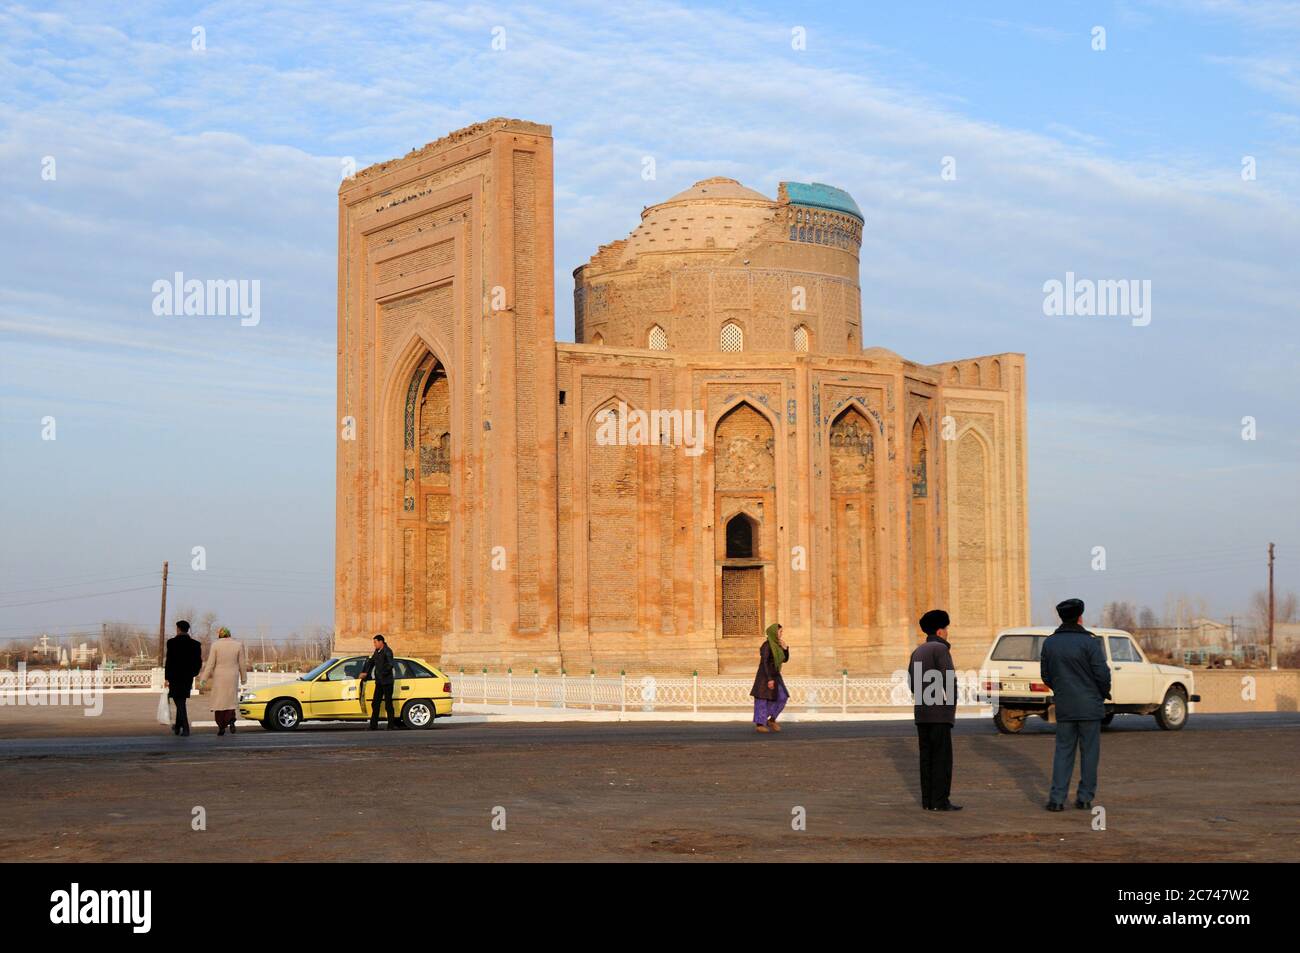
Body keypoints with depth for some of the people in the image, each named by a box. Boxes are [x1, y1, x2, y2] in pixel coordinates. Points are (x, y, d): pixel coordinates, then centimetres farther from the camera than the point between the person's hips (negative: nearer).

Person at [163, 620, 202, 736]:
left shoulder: (172, 642, -11)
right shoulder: (195, 644, 1)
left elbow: (169, 661, -12)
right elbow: (199, 663, 2)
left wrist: (166, 678, -7)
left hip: (175, 678, -4)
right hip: (188, 678, 4)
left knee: (180, 703, -1)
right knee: (181, 701, 20)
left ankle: (185, 729, -10)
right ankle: (178, 727, 30)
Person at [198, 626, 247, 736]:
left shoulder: (215, 645, -5)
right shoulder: (238, 644, -1)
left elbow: (210, 664, -7)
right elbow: (242, 664, 2)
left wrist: (204, 678, -1)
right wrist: (243, 678, 13)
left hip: (219, 677, -1)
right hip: (232, 677, 1)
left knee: (219, 701, 9)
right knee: (230, 700, 11)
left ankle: (221, 727, 5)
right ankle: (231, 720, -15)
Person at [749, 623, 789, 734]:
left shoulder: (777, 645, 11)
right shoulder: (767, 645, -16)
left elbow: (785, 659, 14)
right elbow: (764, 663, -21)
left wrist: (785, 648, -3)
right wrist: (769, 679, -24)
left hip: (774, 675, 9)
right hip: (765, 675, -9)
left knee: (782, 698, 4)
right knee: (763, 699, -6)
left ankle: (771, 720, 14)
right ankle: (759, 725, 0)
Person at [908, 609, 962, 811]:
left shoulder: (918, 651, 14)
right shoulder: (940, 648, -11)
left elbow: (911, 682, 17)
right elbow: (949, 679, -19)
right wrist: (953, 703, -7)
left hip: (921, 711, 8)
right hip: (939, 712, -8)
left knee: (927, 756, 9)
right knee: (942, 756, -5)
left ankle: (928, 800, 9)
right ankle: (940, 801, -7)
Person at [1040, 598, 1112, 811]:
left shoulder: (1049, 643, 3)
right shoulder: (1089, 642, -13)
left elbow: (1046, 676, 8)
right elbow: (1102, 674, -13)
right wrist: (1104, 694, 5)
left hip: (1063, 706, 4)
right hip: (1089, 705, -4)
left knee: (1063, 750, 9)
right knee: (1089, 752, 7)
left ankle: (1057, 798, 1)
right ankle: (1085, 798, 8)